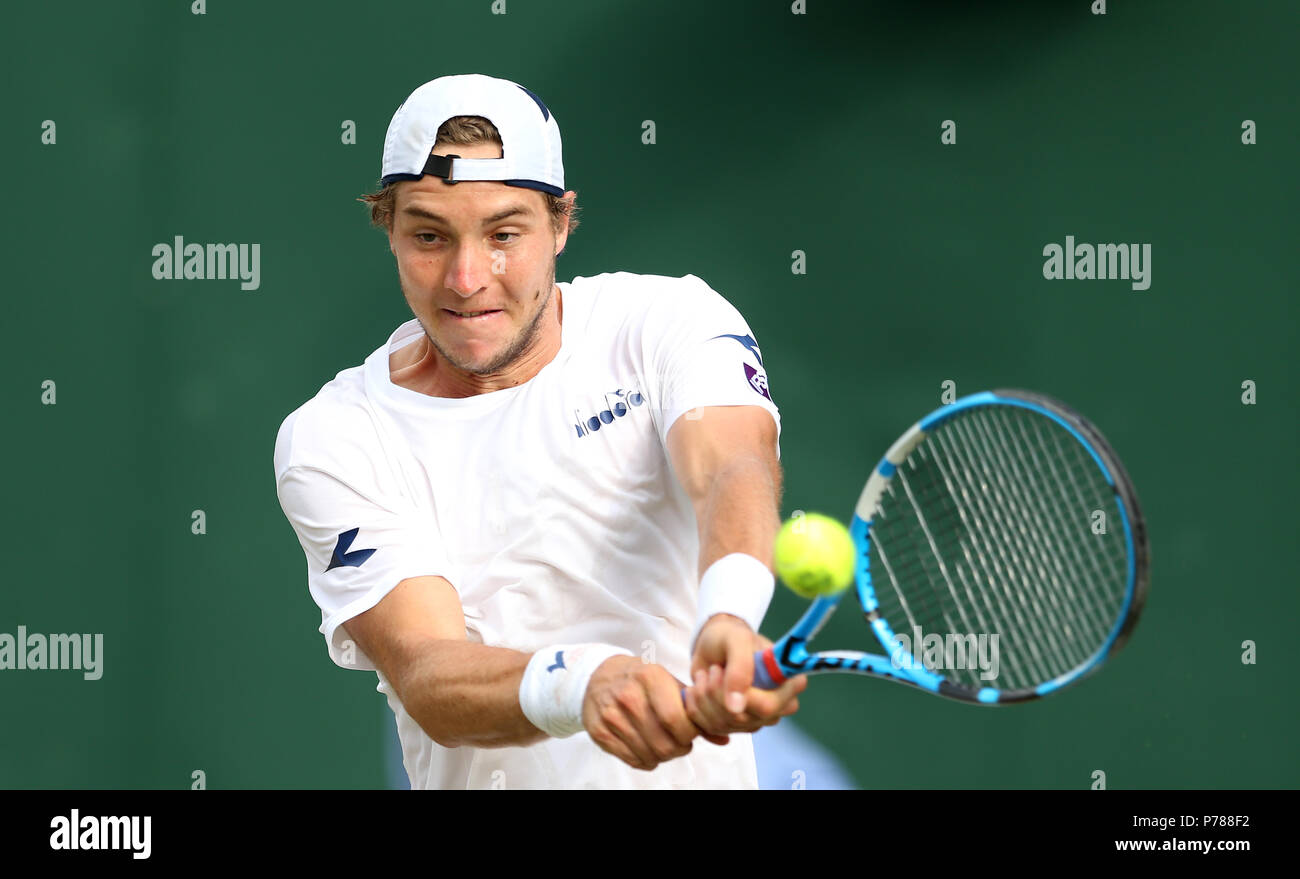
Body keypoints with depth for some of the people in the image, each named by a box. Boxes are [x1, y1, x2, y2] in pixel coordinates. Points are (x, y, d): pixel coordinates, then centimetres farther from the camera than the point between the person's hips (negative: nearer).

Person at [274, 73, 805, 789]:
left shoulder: (670, 321, -1)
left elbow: (734, 468, -21)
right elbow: (427, 677, -16)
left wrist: (729, 622, -42)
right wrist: (583, 685, -36)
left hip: (697, 775, 0)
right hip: (477, 780, 0)